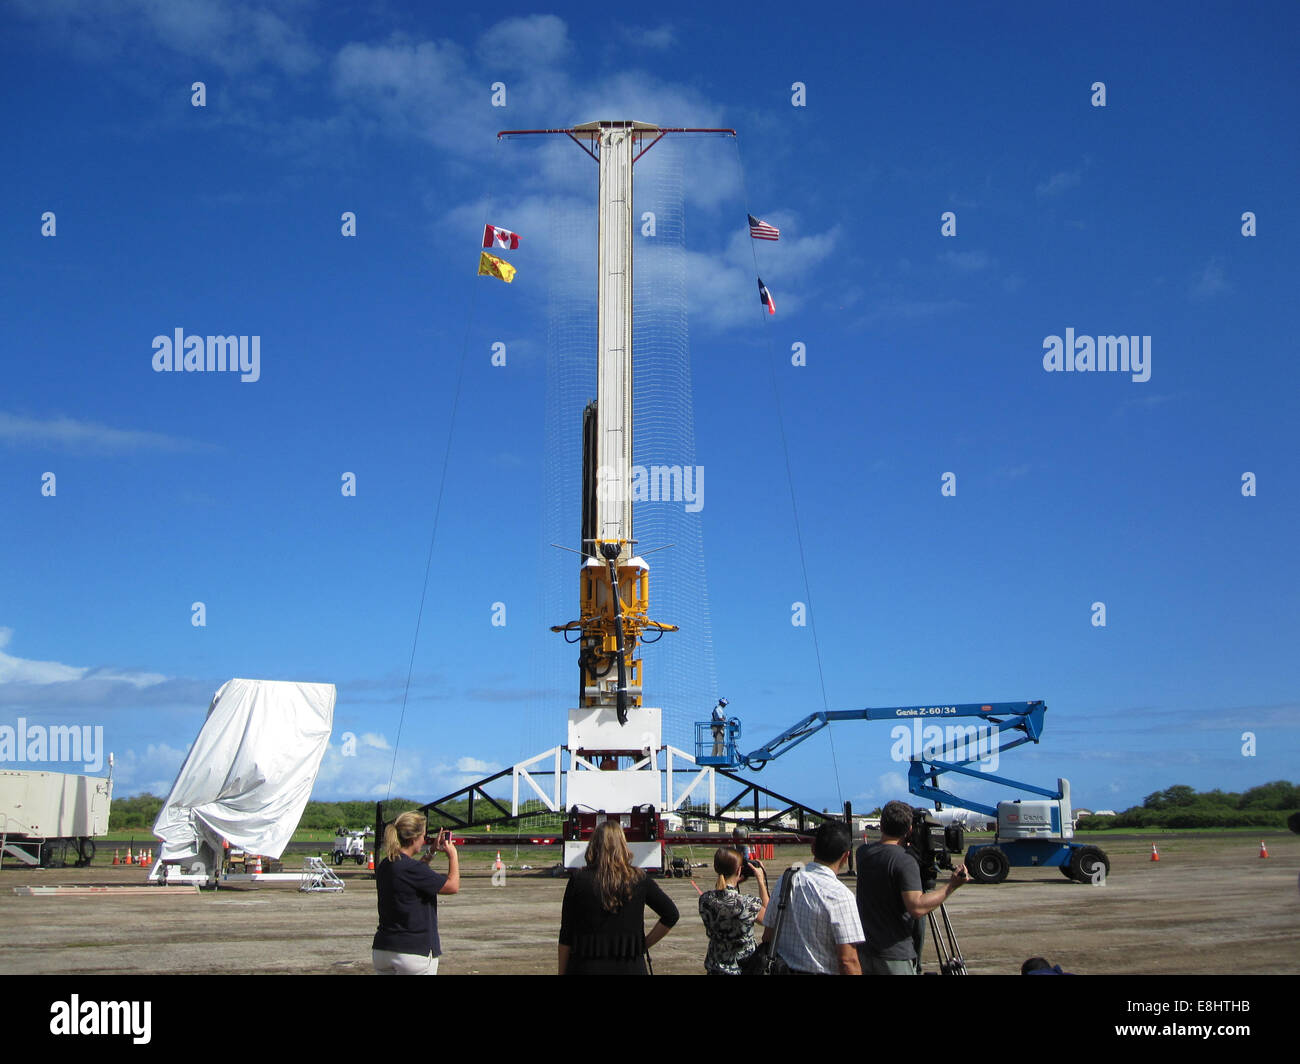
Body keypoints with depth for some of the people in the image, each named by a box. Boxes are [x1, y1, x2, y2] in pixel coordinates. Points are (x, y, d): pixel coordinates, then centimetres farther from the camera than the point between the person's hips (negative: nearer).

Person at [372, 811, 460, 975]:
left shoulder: (384, 866, 6)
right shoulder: (411, 868, -19)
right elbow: (453, 886, -12)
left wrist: (431, 853, 24)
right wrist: (453, 855, 3)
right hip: (414, 952, -8)